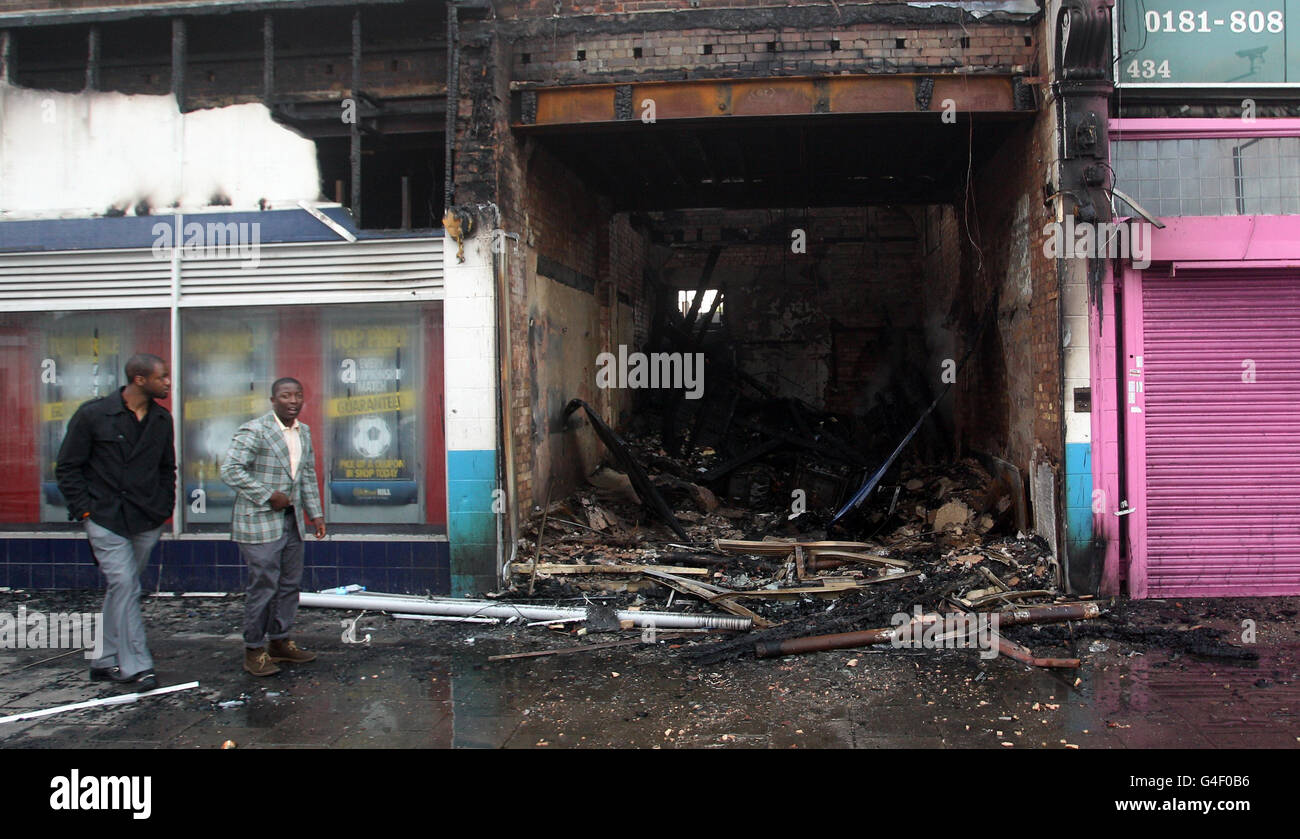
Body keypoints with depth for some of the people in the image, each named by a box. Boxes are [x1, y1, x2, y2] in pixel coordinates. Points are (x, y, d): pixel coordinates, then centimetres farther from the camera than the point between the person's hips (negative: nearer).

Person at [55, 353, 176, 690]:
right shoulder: (92, 414, -7)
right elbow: (67, 468, -2)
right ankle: (136, 666, -7)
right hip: (105, 519, -4)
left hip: (146, 521, 5)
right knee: (125, 586, -11)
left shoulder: (162, 419, 8)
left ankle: (108, 661, 22)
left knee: (121, 588, 11)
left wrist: (165, 507, 10)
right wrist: (85, 510, -8)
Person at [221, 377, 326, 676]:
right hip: (260, 522, -8)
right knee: (263, 586, -4)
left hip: (291, 521, 8)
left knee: (290, 584, 13)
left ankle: (279, 641, 26)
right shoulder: (253, 431, -13)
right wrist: (268, 496, -18)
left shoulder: (304, 432, 11)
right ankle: (254, 650, 10)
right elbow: (230, 470, -18)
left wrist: (315, 513, 12)